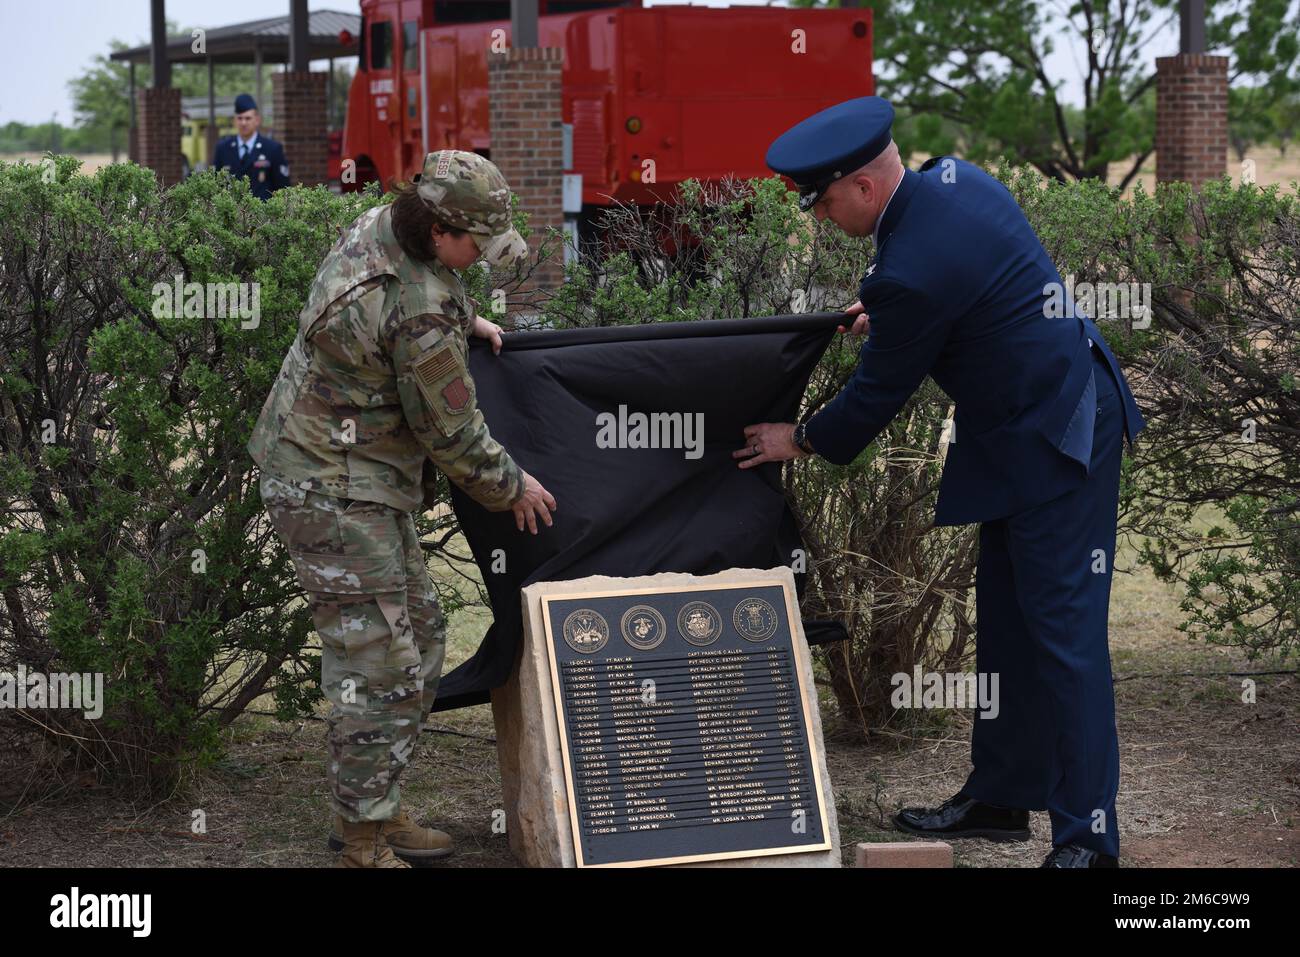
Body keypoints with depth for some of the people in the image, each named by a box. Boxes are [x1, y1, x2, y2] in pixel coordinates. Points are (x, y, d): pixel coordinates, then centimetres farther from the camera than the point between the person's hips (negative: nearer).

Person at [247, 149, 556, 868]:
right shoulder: (422, 315, -26)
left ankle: (374, 810, 27)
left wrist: (467, 320, 22)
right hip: (335, 492, -11)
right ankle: (364, 844, 3)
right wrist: (511, 486, 2)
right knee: (380, 667, -6)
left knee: (420, 639, 17)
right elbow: (451, 433, -14)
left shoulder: (375, 227, 1)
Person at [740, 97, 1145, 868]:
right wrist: (886, 311, 12)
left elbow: (880, 393, -12)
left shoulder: (911, 270, -26)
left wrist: (802, 442, 5)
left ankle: (1088, 839, -5)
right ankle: (1000, 797, 26)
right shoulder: (953, 178, 1)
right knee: (1005, 616, 16)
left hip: (1052, 441, -10)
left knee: (1062, 629, -8)